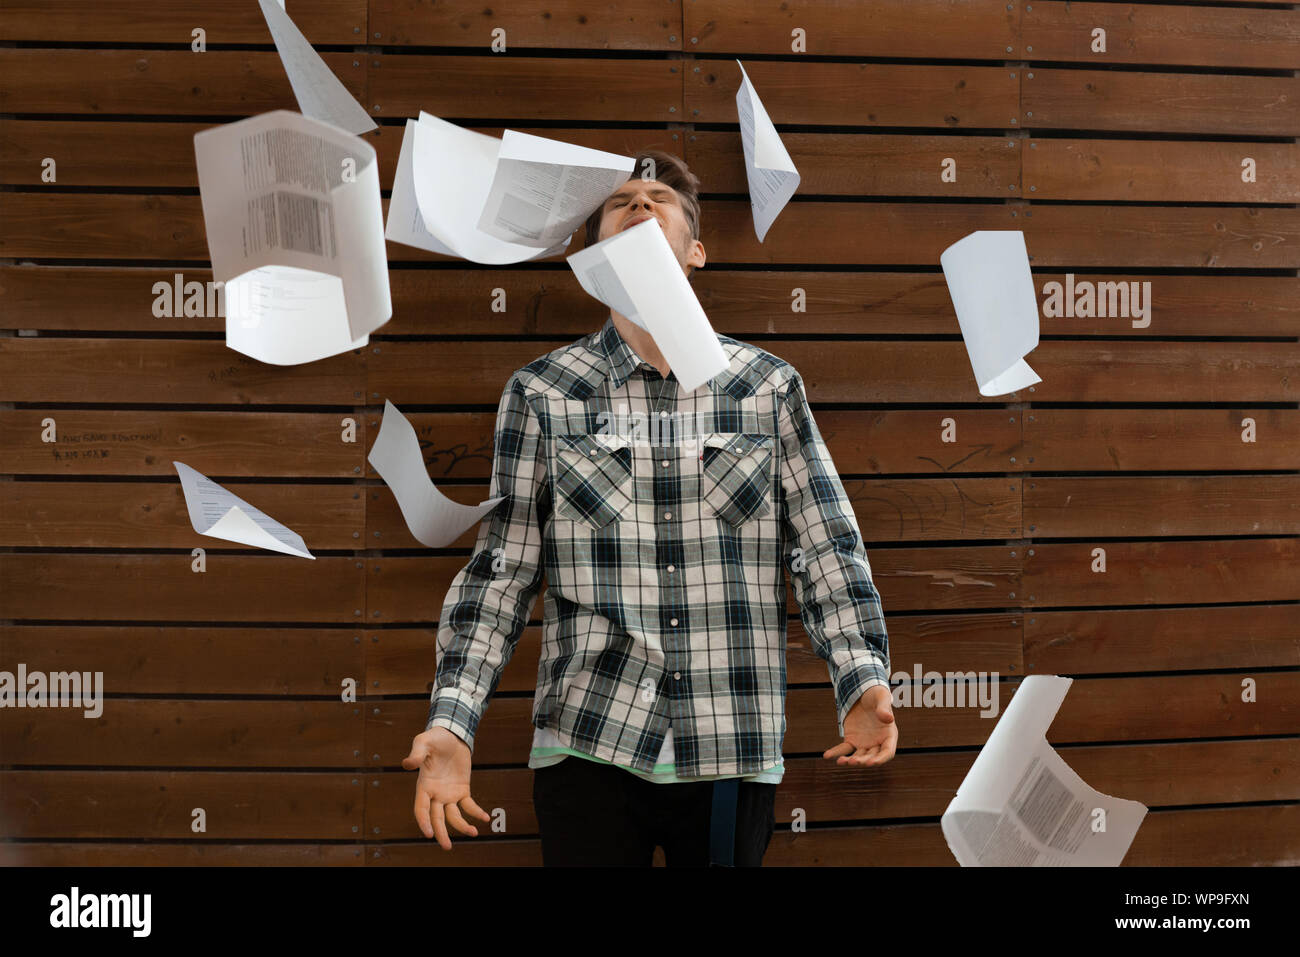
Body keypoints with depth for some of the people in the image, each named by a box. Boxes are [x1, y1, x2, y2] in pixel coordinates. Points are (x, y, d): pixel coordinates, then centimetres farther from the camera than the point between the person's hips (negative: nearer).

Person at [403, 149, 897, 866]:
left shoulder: (770, 387, 4)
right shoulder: (541, 395, 2)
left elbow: (828, 547, 4)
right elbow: (500, 568, 3)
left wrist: (864, 680, -10)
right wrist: (451, 722, -5)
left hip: (732, 753, 1)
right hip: (588, 750, -1)